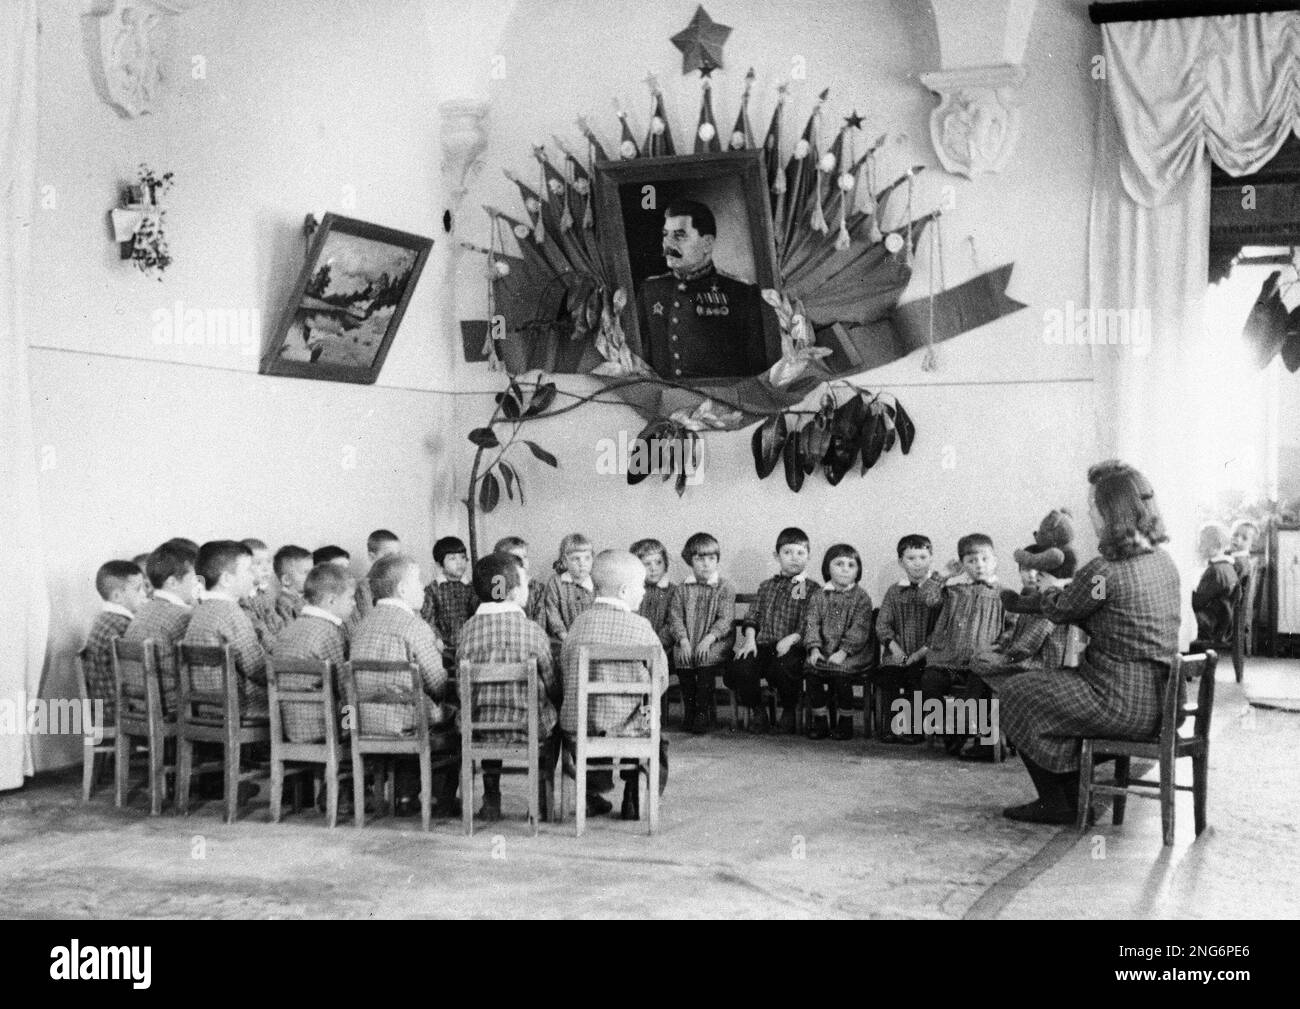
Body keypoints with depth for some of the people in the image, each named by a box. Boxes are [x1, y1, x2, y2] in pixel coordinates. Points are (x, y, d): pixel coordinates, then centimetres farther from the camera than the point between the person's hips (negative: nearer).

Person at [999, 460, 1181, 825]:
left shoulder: (1104, 571, -22)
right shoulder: (1164, 562, 6)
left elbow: (1059, 610, -4)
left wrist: (1046, 587, 18)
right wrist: (1060, 589, 15)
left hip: (1123, 705, -9)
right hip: (1157, 700, 9)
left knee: (1014, 694, 8)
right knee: (1051, 686, 28)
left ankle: (1056, 802, 16)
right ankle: (1072, 795, 29)